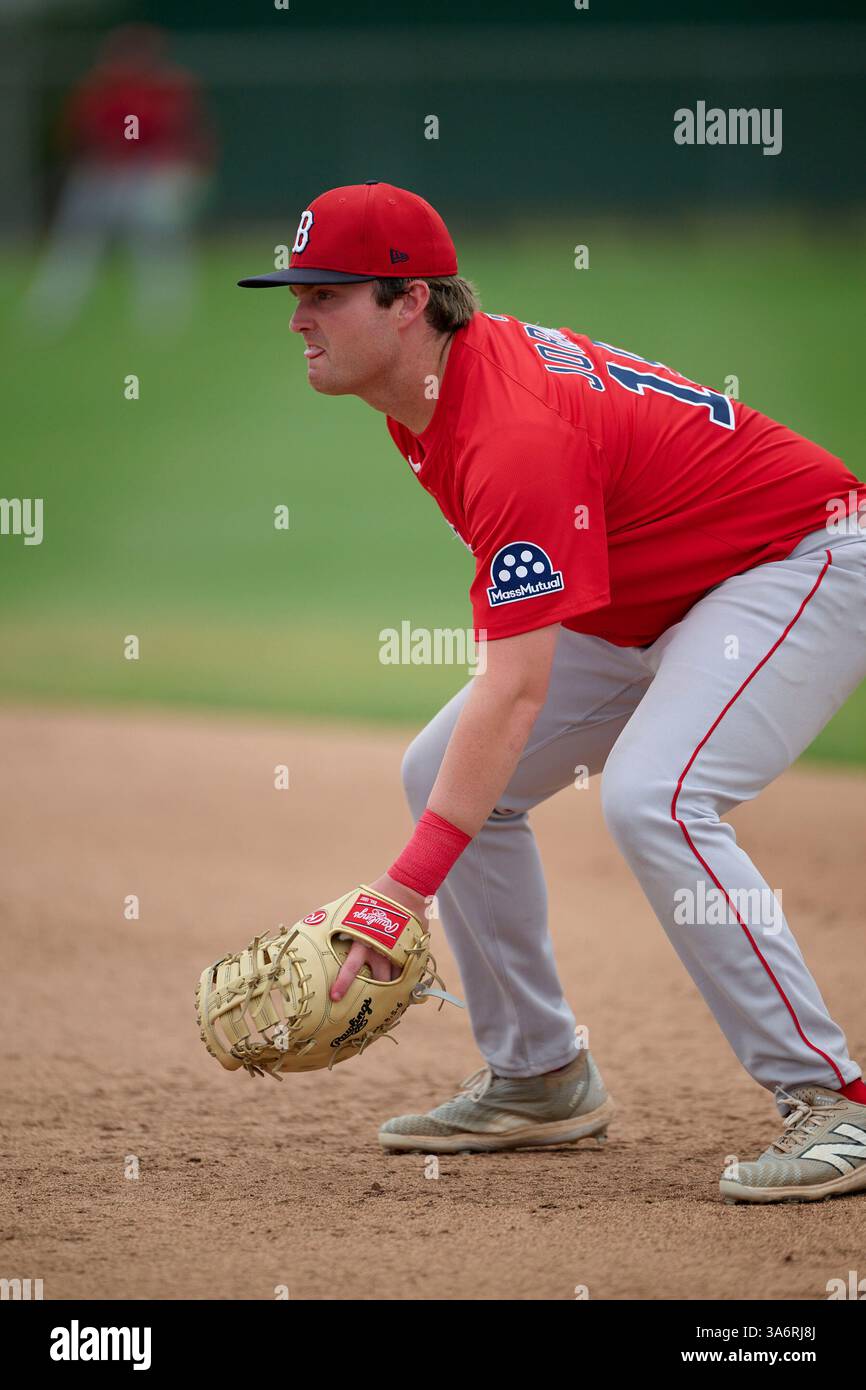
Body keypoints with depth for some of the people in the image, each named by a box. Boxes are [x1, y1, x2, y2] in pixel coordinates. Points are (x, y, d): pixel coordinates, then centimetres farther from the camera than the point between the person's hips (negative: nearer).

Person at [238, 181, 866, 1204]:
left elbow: (516, 690, -36)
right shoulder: (423, 392, -2)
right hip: (658, 597, 11)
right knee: (441, 774, 6)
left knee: (651, 798, -32)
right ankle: (540, 1079, 14)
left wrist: (401, 892, -39)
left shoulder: (515, 437, -32)